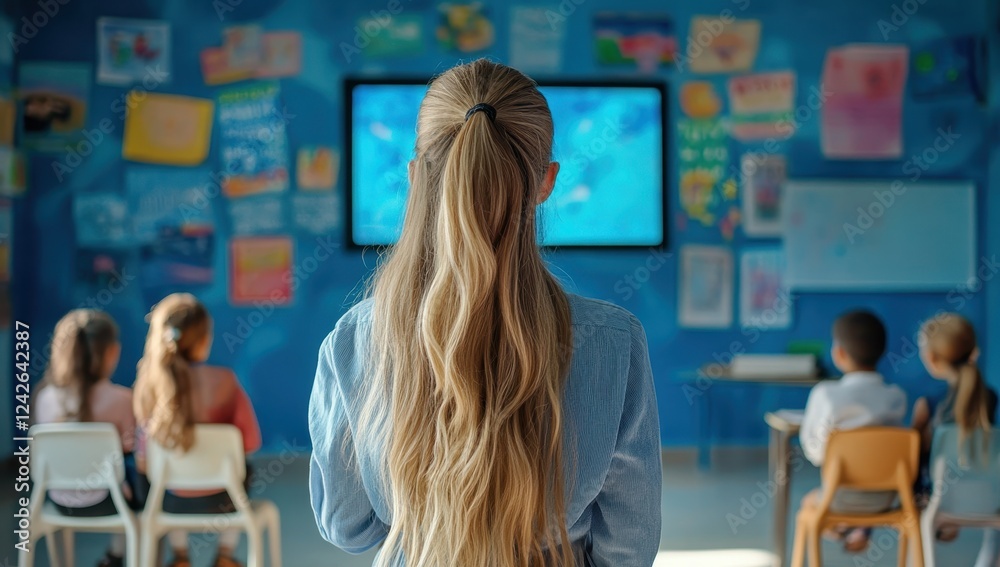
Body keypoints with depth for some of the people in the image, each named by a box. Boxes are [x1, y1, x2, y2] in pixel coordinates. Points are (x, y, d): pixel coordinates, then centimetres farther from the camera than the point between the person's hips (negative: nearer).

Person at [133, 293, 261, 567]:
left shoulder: (149, 381, -18)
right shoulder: (223, 381, -23)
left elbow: (143, 455, -10)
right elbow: (251, 441, -16)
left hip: (169, 499, 2)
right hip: (217, 497, -1)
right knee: (242, 472, 35)